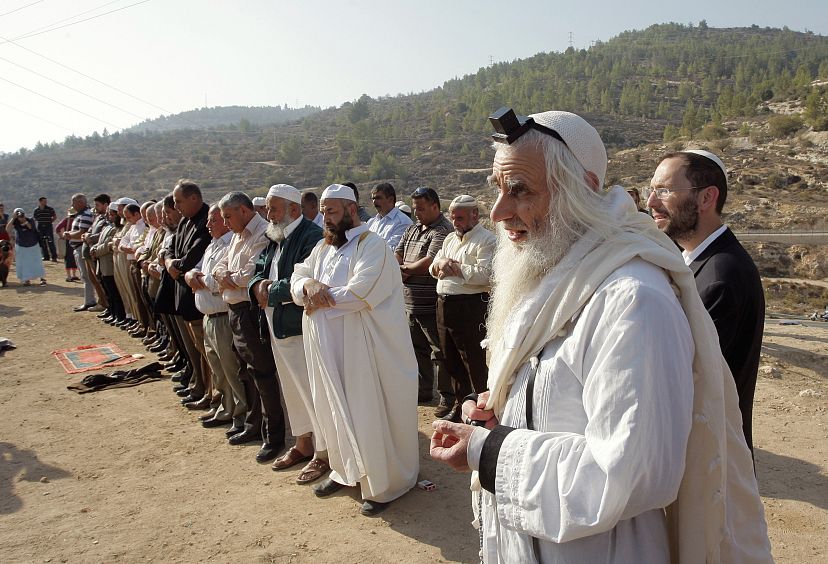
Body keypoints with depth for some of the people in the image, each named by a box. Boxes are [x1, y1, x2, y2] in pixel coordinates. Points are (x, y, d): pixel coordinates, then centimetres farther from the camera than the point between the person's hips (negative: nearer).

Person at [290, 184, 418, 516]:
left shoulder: (371, 246, -12)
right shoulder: (323, 248, 14)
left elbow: (358, 293, -24)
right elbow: (296, 280, 9)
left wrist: (319, 300, -13)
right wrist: (309, 284, -15)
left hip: (363, 351, -7)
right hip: (328, 350, 8)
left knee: (370, 414, 2)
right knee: (337, 411, 18)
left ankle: (383, 484, 18)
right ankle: (346, 470, 37)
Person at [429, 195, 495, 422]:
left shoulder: (486, 240, -8)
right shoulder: (450, 239, 19)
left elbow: (486, 274, -22)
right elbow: (433, 269, 18)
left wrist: (456, 269, -13)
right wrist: (441, 262, -6)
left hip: (471, 307, -9)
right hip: (444, 306, 9)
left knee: (475, 363, -1)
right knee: (451, 360, 17)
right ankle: (461, 404, 31)